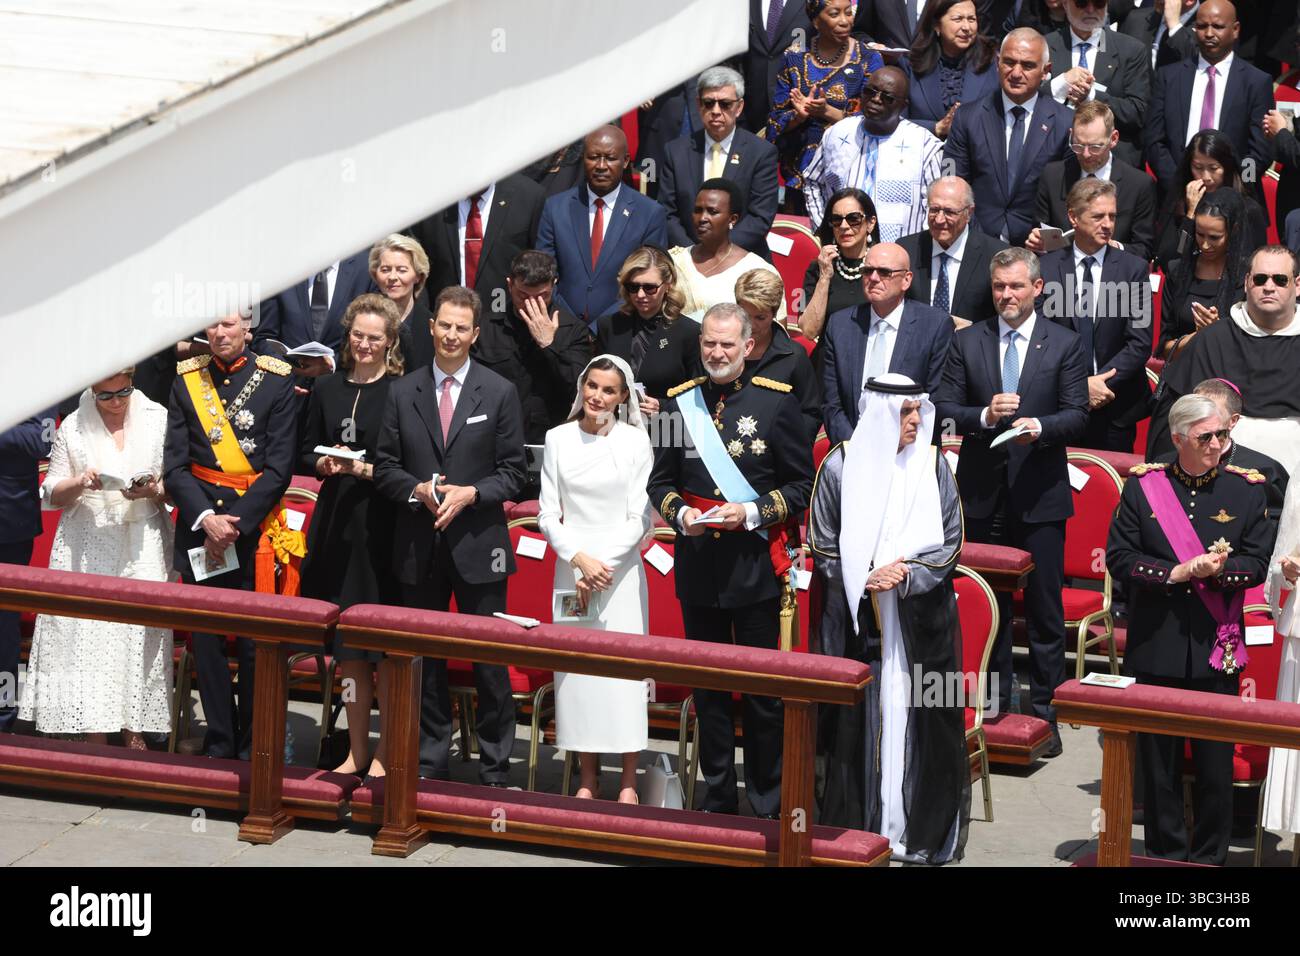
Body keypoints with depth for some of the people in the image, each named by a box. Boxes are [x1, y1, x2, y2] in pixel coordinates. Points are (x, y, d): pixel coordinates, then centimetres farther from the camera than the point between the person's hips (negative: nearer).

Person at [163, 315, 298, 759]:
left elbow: (279, 467, -5)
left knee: (255, 645, -1)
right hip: (199, 526, 2)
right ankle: (219, 744, 14)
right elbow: (175, 464, 3)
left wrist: (234, 523, -11)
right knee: (205, 639, 4)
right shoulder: (186, 381, 7)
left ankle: (253, 749, 10)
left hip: (255, 530, -2)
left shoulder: (277, 381, 0)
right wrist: (206, 519, -11)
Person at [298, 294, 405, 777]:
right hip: (337, 524, 5)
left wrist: (369, 470, -19)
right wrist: (325, 464, -4)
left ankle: (388, 751, 7)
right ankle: (357, 749, 18)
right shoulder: (327, 389, 11)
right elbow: (307, 452, 16)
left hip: (385, 525, -5)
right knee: (346, 643, 9)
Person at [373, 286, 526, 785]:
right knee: (424, 659, 10)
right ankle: (430, 762, 20)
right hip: (419, 545, 2)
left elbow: (513, 471, 0)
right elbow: (385, 466, 8)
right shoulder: (402, 392, 7)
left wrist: (471, 493, -16)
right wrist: (416, 490, -12)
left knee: (489, 660, 0)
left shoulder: (500, 392, 1)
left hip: (478, 544, -2)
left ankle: (494, 769, 9)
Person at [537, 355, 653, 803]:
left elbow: (640, 520, -3)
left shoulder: (635, 442, -1)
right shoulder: (558, 439, 5)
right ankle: (588, 778, 11)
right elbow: (548, 515, 5)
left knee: (623, 669, -3)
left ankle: (629, 782, 4)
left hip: (621, 568, -2)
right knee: (575, 667, 3)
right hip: (570, 565, 2)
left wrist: (601, 567, -11)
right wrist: (580, 559, -10)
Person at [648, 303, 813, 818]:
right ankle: (717, 801, 23)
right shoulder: (680, 402, 5)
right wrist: (680, 514, -8)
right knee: (708, 688, 12)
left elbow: (802, 486, -1)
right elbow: (660, 482, 12)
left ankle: (767, 808, 13)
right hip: (697, 565, 3)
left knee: (763, 690, 3)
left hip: (756, 565, -3)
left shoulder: (777, 402, -3)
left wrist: (751, 513, -15)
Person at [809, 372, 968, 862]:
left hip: (921, 617, 1)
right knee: (858, 718, 0)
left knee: (917, 718, 2)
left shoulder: (933, 466, 2)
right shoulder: (840, 465, -2)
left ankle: (923, 833, 9)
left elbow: (950, 542, 2)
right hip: (856, 617, -1)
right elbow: (822, 543, 1)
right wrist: (866, 579, -12)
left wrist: (905, 575, -13)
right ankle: (855, 826, 8)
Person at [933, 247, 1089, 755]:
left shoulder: (1064, 344, 1)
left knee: (1045, 608, 2)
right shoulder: (967, 342, 5)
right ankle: (992, 705, 20)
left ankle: (1045, 710, 9)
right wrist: (985, 416, -18)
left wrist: (1038, 426, -22)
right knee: (986, 604, 10)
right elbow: (944, 408, 0)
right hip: (984, 492, 2)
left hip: (1040, 494, -2)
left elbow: (1077, 414, -3)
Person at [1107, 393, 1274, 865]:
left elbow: (1256, 564, 0)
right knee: (1159, 760, 7)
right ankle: (1166, 856, 19)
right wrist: (1177, 573, -15)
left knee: (1216, 762, 3)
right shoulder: (1143, 487, 2)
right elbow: (1119, 558, -3)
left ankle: (1209, 857, 16)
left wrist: (1218, 569, -20)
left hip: (1217, 647, 0)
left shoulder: (1246, 490, 3)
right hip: (1156, 645, 0)